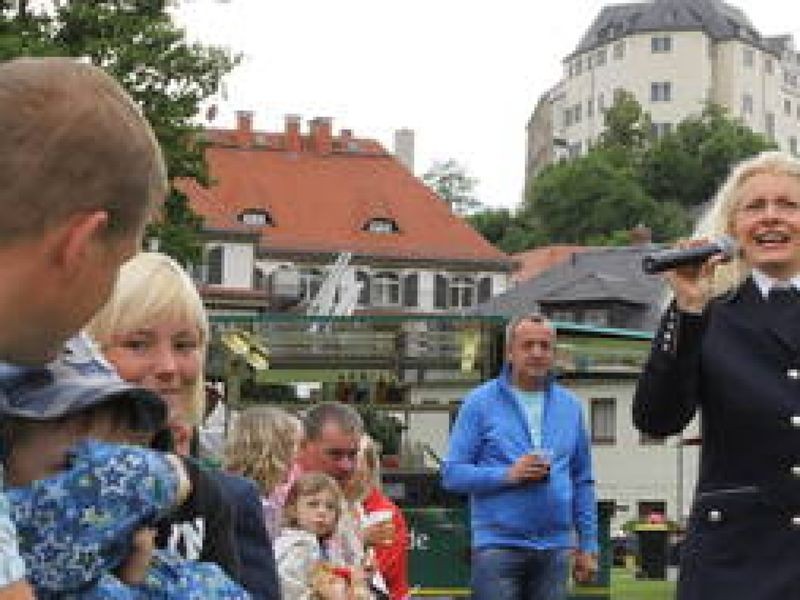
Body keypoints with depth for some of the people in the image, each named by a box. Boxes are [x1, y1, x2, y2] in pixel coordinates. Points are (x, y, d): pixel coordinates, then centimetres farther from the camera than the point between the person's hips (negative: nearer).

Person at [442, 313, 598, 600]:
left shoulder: (570, 406, 12)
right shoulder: (480, 402, 0)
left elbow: (583, 481, 15)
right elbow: (452, 473, -4)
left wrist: (588, 545, 10)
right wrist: (508, 475, -17)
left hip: (554, 549, 4)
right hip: (498, 546, -4)